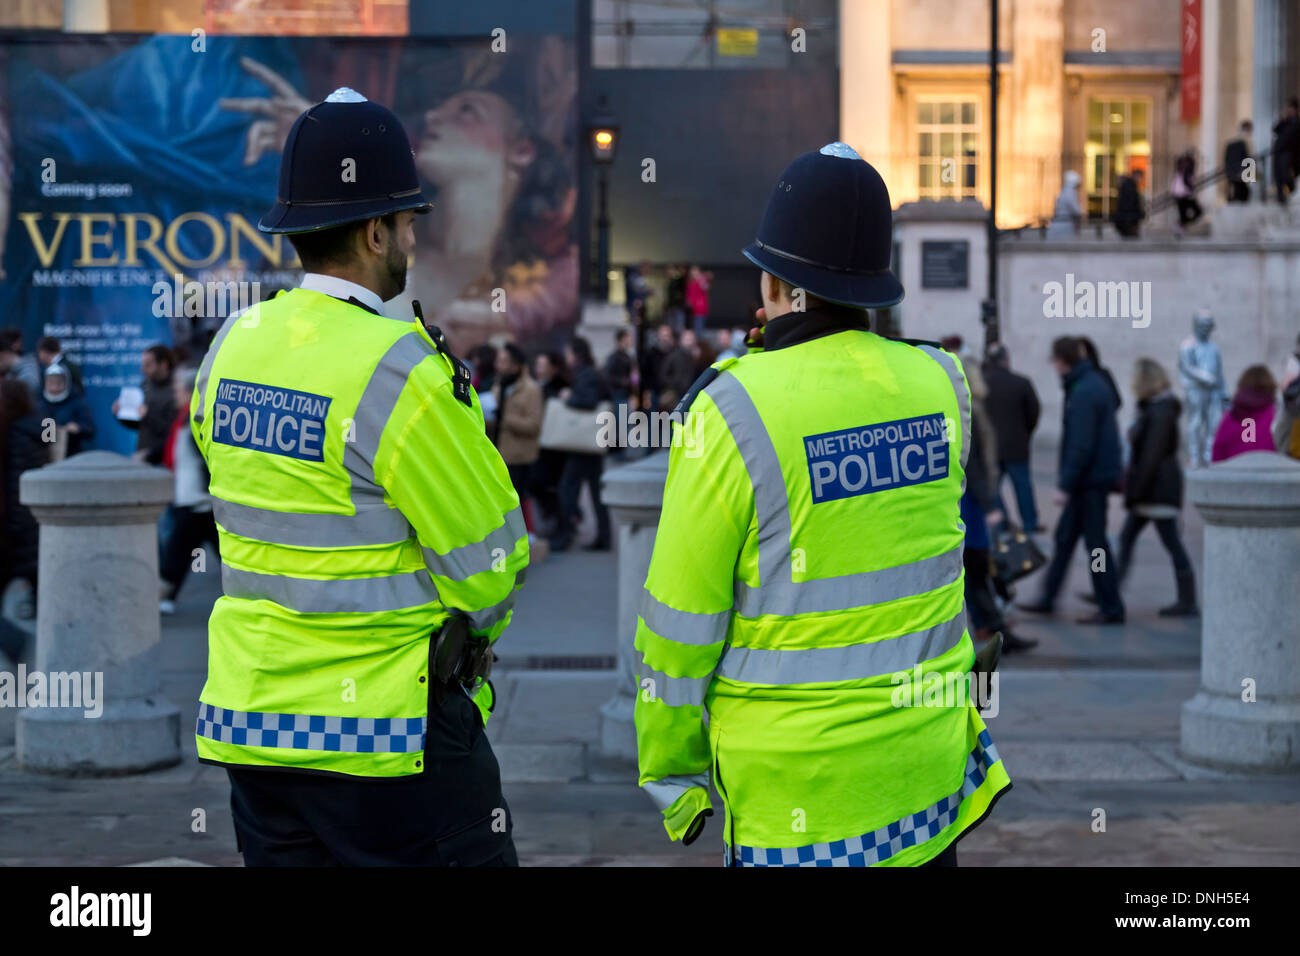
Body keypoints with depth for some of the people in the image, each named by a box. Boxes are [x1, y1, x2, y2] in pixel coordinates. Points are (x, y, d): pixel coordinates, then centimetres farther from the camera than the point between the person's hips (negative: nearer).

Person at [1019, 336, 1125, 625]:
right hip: (1101, 473, 10)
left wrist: (1065, 484, -19)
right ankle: (1047, 598, 22)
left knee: (1095, 541, -3)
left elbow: (1081, 445, -23)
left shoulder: (1083, 393, -19)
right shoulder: (1097, 382, 12)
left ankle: (1111, 609, 4)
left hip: (1091, 478, -10)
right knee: (1064, 536, 15)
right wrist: (1067, 479, 20)